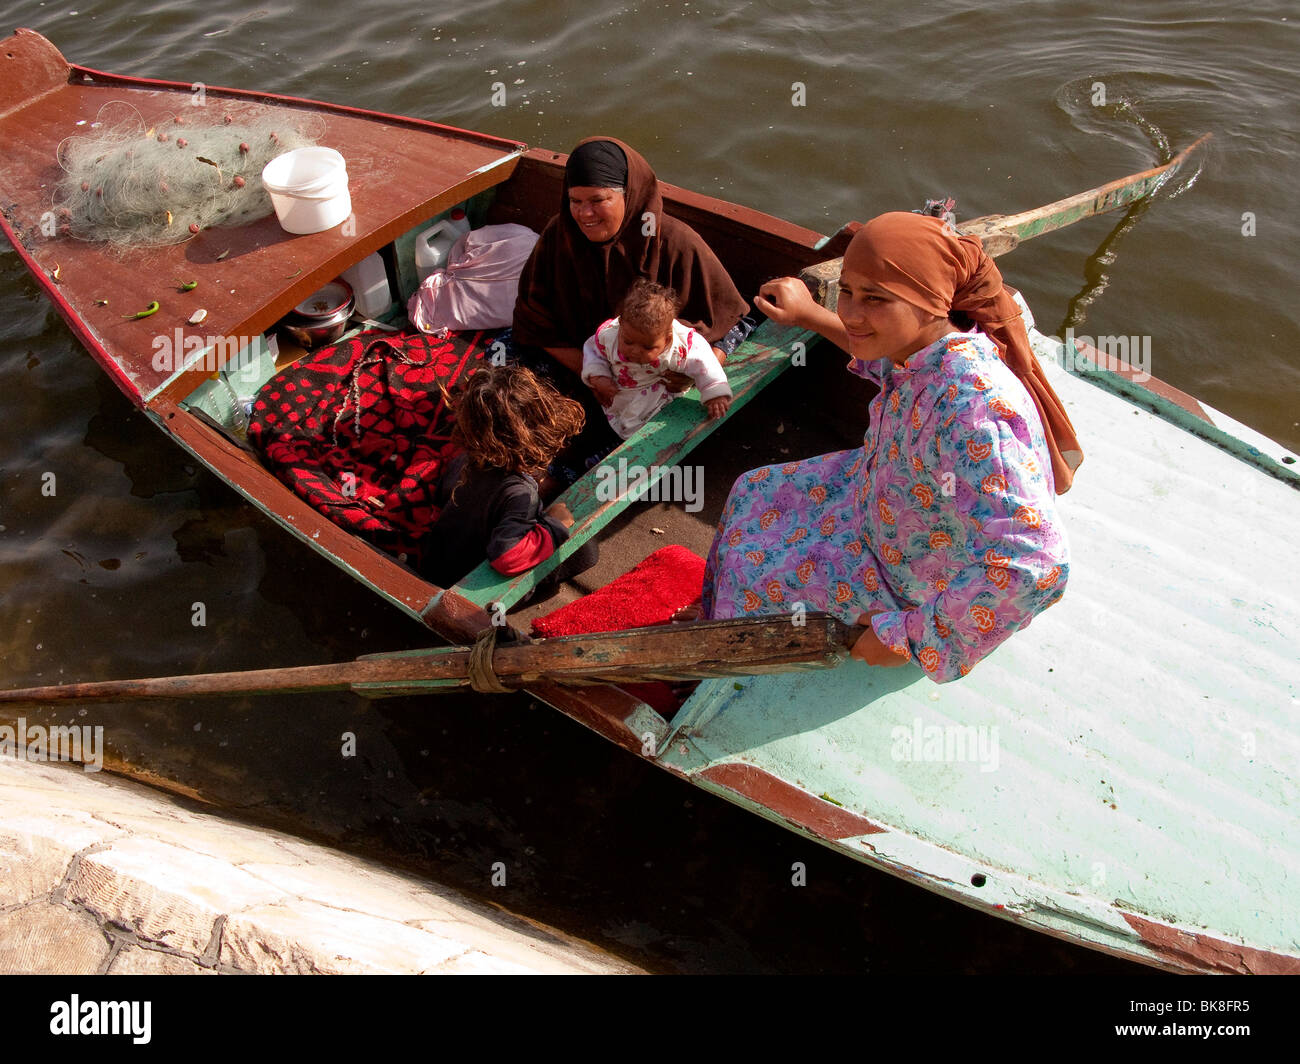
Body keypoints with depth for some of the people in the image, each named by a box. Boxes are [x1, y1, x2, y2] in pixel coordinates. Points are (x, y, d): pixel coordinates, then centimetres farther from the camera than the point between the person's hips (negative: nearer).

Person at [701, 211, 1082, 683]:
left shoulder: (970, 405, -43)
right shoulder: (920, 347, -17)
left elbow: (1033, 566, -45)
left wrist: (910, 635, -35)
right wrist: (810, 315, 16)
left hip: (926, 587, -8)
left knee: (752, 577, 4)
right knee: (755, 493, 17)